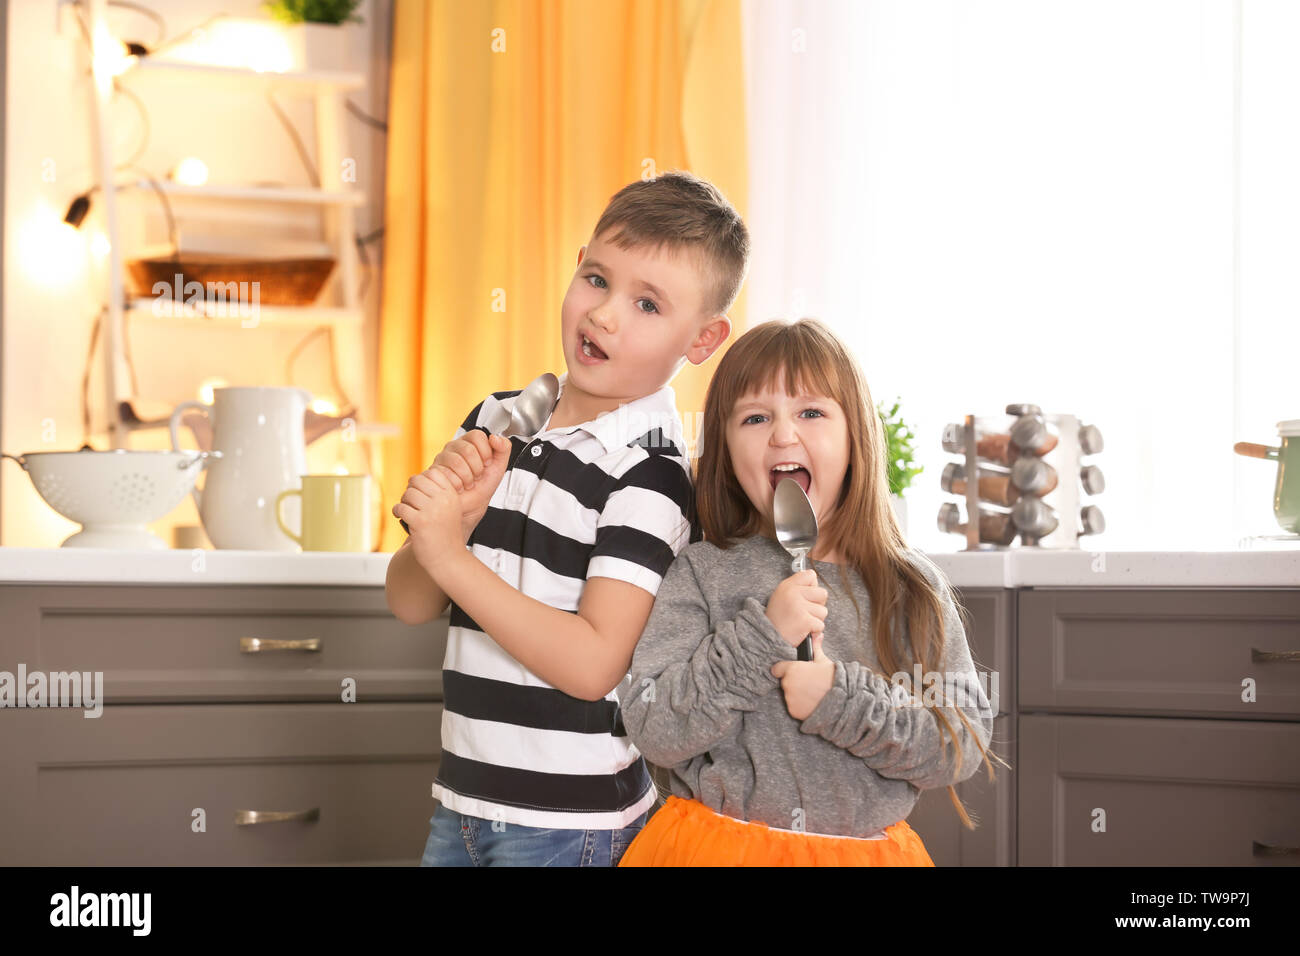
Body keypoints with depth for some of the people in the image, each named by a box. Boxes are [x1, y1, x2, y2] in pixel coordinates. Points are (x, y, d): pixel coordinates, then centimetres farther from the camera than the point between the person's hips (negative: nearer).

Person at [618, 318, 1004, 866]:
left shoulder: (913, 589, -2)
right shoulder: (702, 575, -6)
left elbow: (966, 744, -7)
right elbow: (653, 733, -13)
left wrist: (843, 699, -19)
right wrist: (759, 637, -22)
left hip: (867, 848, 2)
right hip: (723, 844, -1)